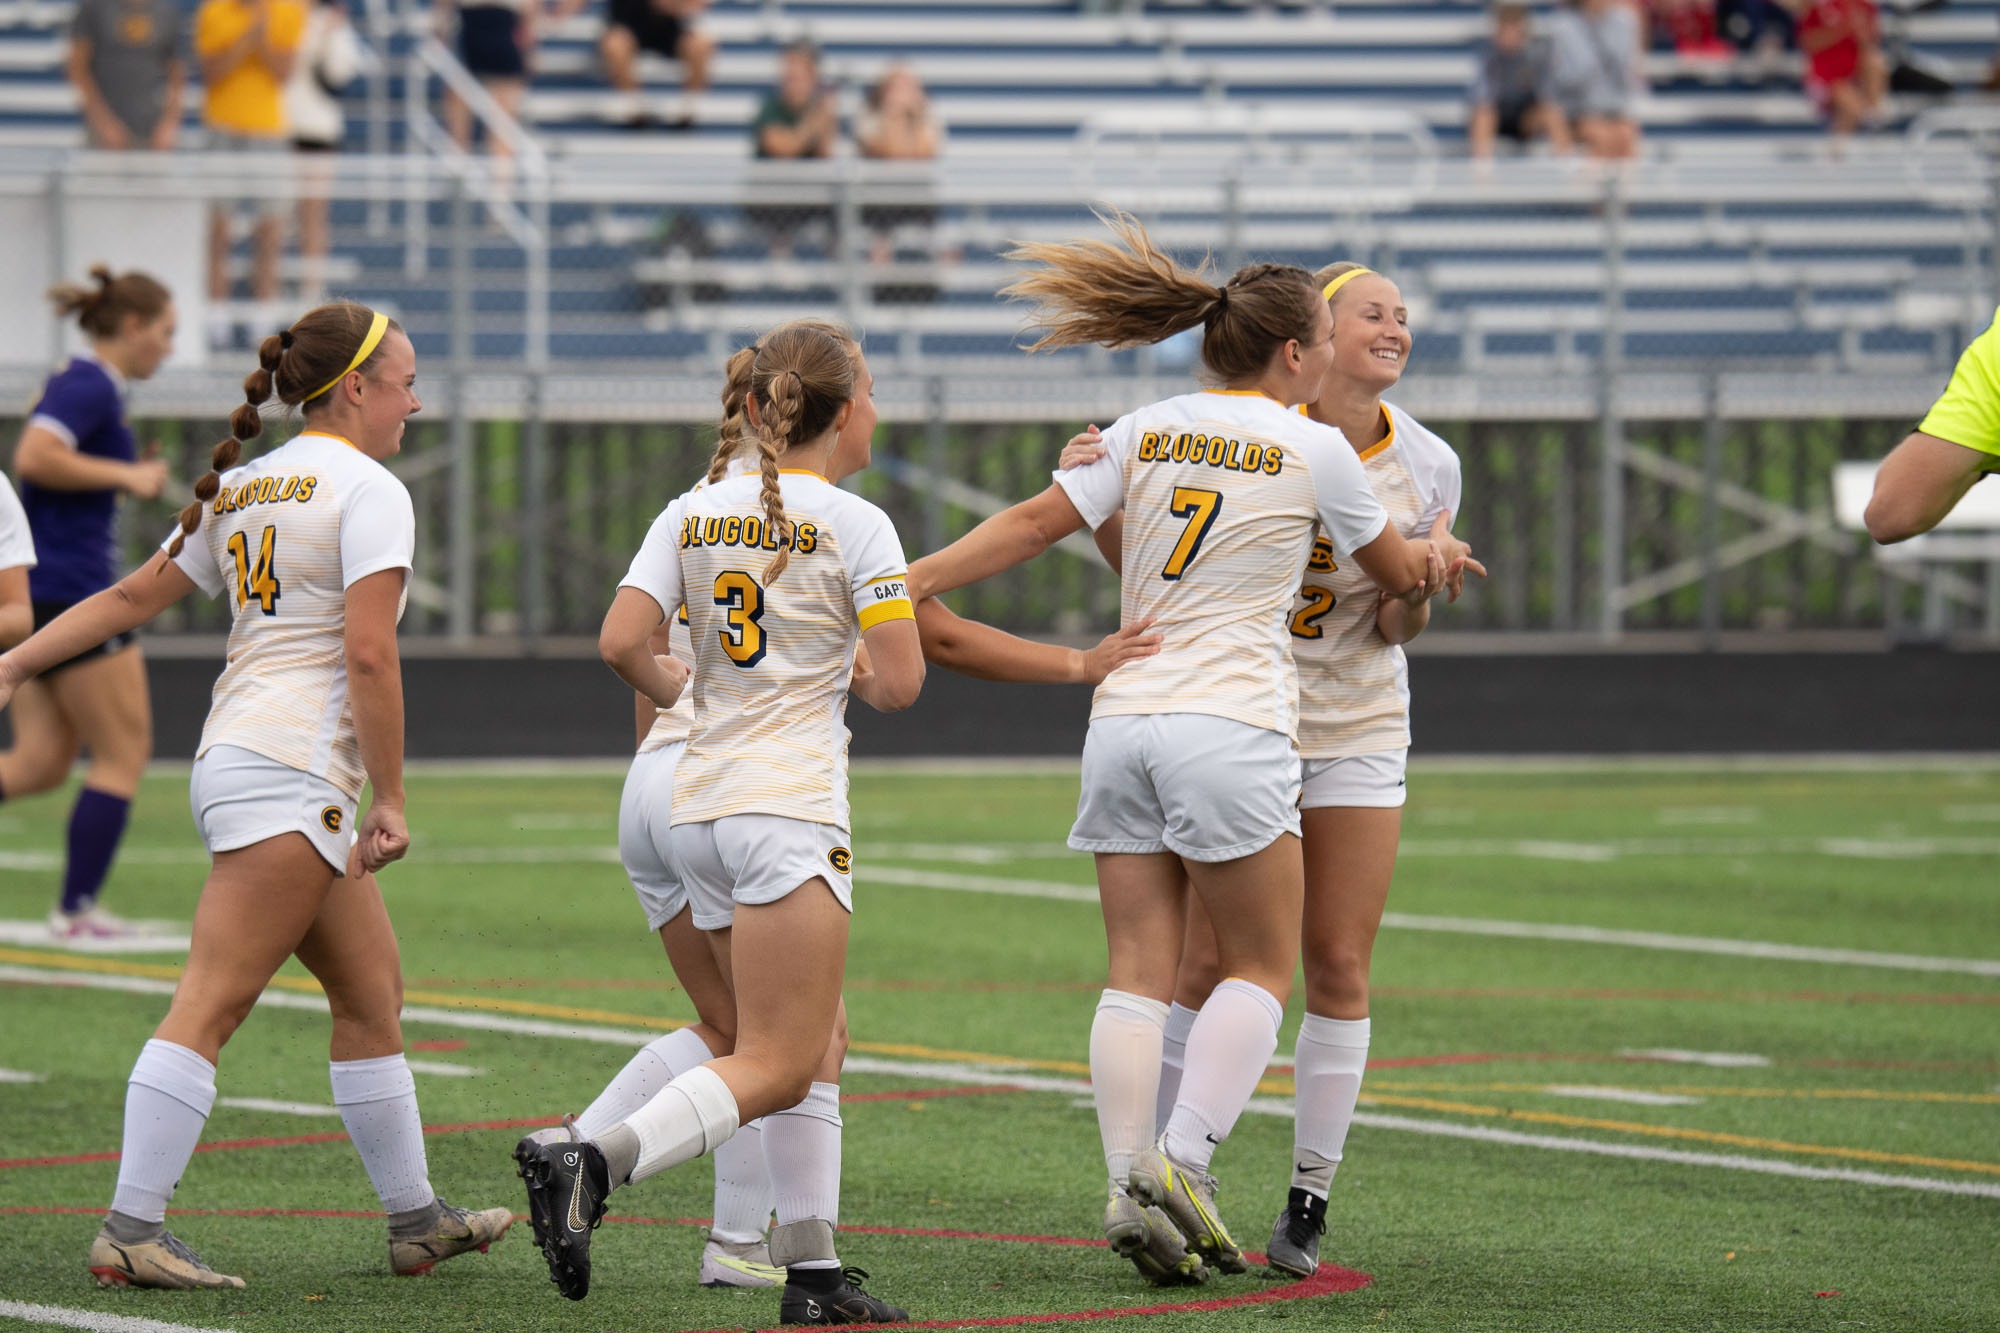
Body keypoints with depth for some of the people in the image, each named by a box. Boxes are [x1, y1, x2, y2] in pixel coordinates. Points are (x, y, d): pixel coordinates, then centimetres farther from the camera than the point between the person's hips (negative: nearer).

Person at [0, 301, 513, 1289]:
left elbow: (133, 595, 16)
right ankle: (130, 1234, -16)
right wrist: (391, 800, -11)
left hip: (235, 758, 9)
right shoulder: (368, 489, -7)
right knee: (209, 1007, -12)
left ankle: (416, 1221, 21)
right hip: (291, 771, -9)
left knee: (372, 992, 16)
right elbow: (368, 655, -14)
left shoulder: (242, 487, 18)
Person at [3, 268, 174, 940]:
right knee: (123, 753, 1)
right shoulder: (91, 387, -12)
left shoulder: (79, 382, 17)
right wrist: (126, 476, -18)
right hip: (70, 588, -9)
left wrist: (131, 473, 15)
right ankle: (77, 908, 3)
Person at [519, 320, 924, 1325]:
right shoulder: (855, 525, -6)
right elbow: (899, 684, -10)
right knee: (776, 1067, -9)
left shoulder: (693, 513, 9)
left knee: (820, 1044, 15)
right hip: (789, 809, -7)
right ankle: (593, 1164, -28)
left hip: (699, 804, 7)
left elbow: (621, 643, 0)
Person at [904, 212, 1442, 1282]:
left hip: (1123, 715, 5)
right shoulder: (1313, 450, 0)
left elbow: (1035, 524, 2)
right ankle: (1181, 1161, -10)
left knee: (1138, 974, 5)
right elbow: (1396, 572, 14)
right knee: (1261, 967, 5)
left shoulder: (1147, 431, 10)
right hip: (1230, 729, -4)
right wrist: (1435, 558, 37)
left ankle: (1129, 1185, -5)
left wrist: (907, 583, 4)